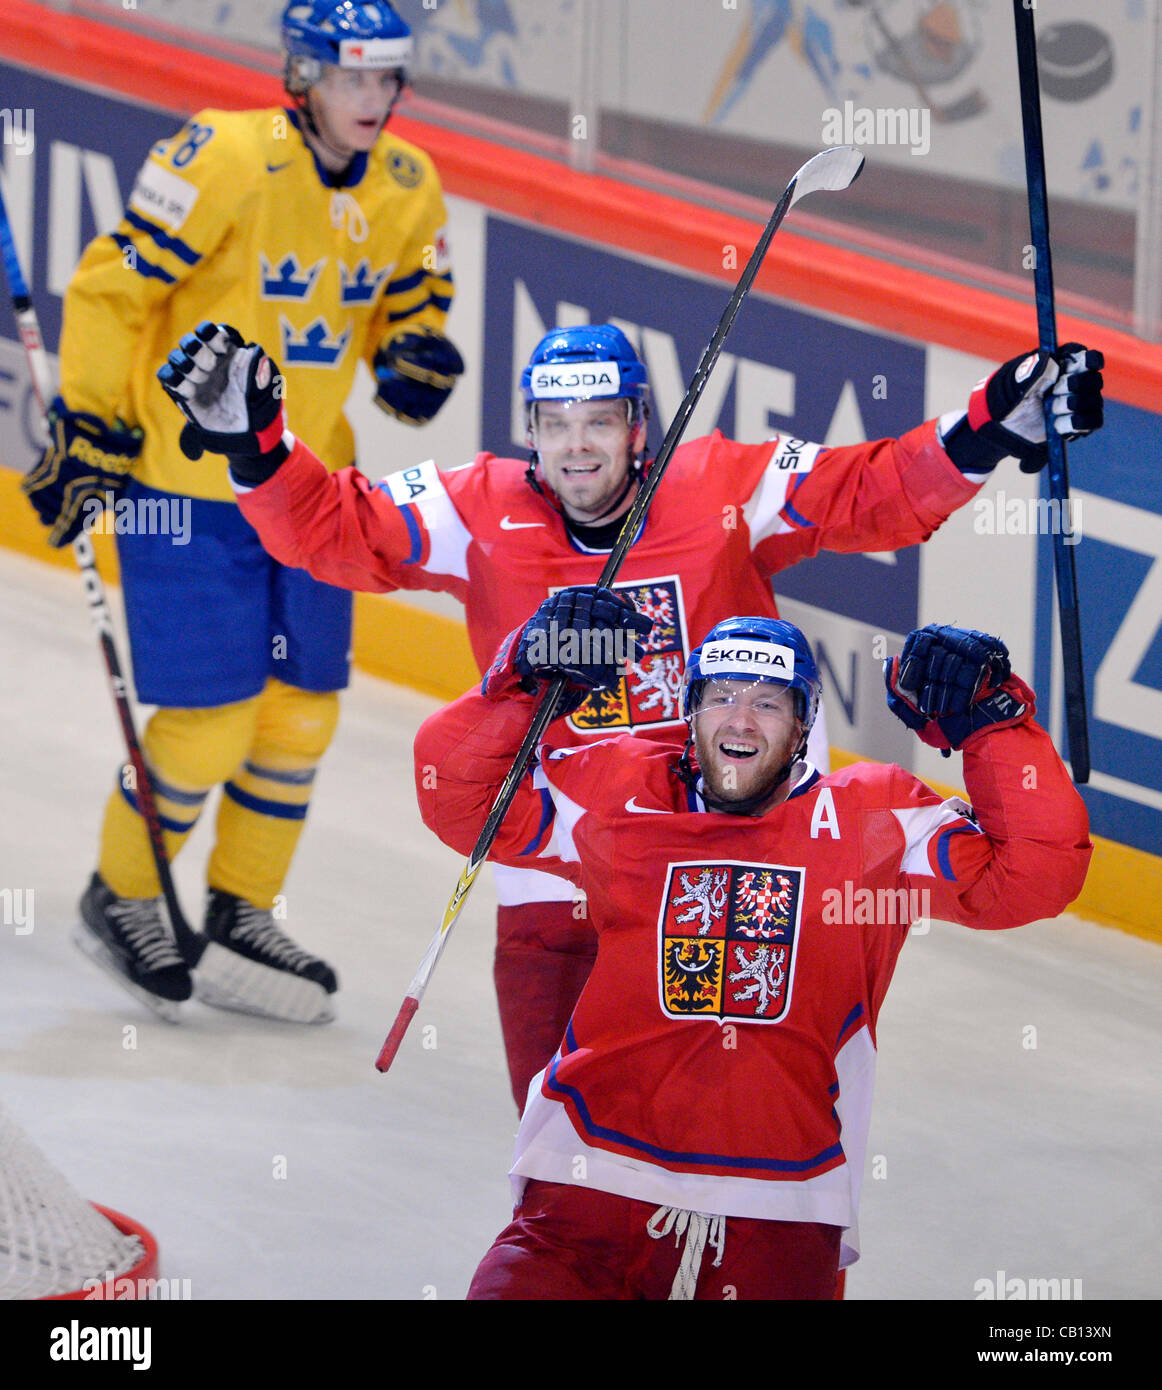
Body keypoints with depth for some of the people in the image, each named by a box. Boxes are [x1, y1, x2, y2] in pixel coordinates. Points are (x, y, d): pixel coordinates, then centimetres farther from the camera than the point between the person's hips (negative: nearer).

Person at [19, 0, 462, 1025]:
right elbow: (113, 287, -15)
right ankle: (120, 899, 16)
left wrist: (415, 353, -4)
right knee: (209, 722, -7)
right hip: (183, 484, -7)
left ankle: (241, 915, 26)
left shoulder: (408, 191, 1)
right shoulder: (226, 160, -20)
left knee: (301, 715, 9)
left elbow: (412, 299, 19)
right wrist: (89, 431, -14)